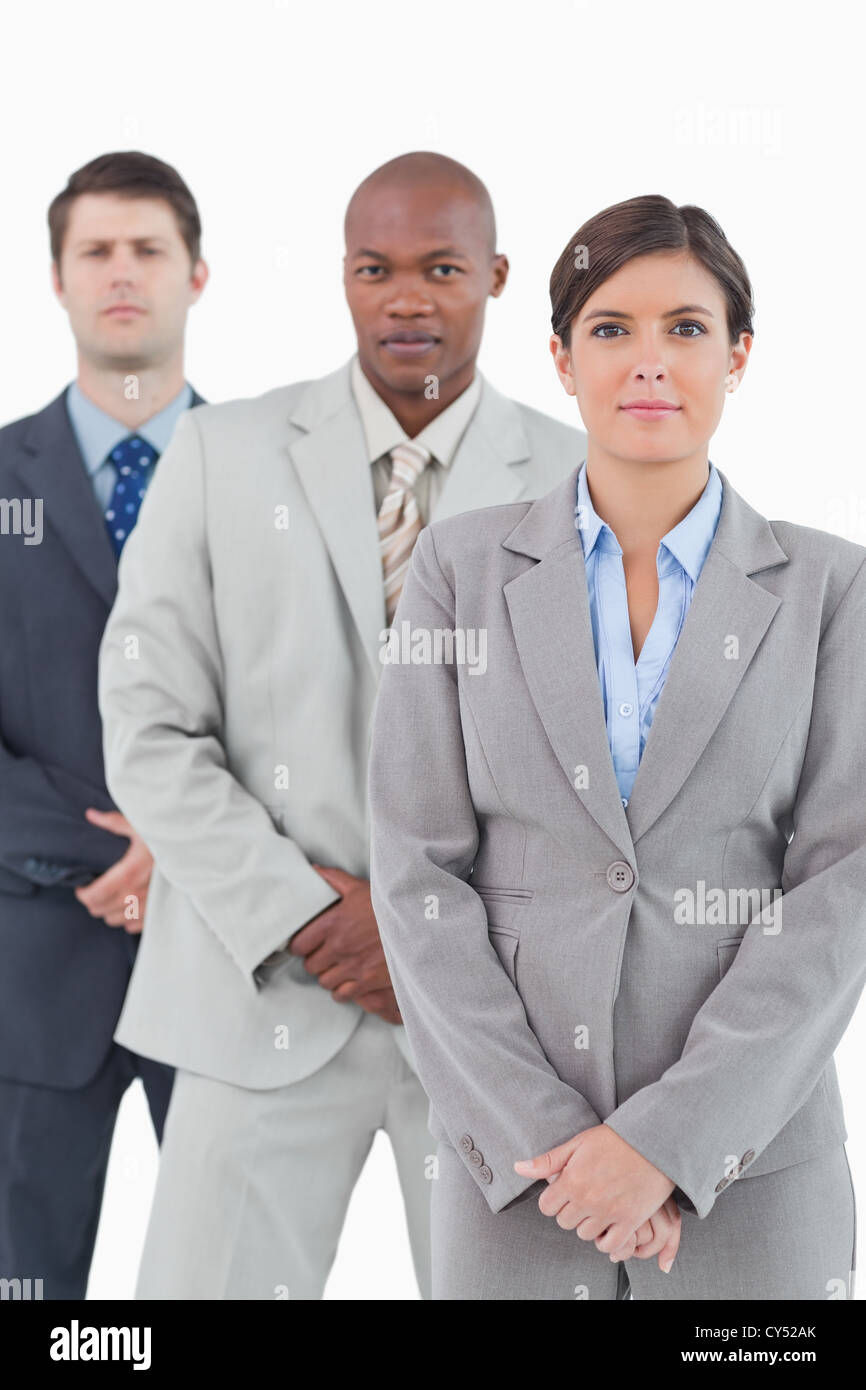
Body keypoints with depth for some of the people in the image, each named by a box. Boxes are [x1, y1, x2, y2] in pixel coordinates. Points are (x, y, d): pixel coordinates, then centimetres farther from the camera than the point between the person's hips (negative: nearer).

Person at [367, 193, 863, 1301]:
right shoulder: (462, 568, 3)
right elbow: (417, 869, -2)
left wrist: (670, 1136, -14)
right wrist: (535, 1132, -11)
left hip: (746, 1152, 0)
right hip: (516, 1162, 0)